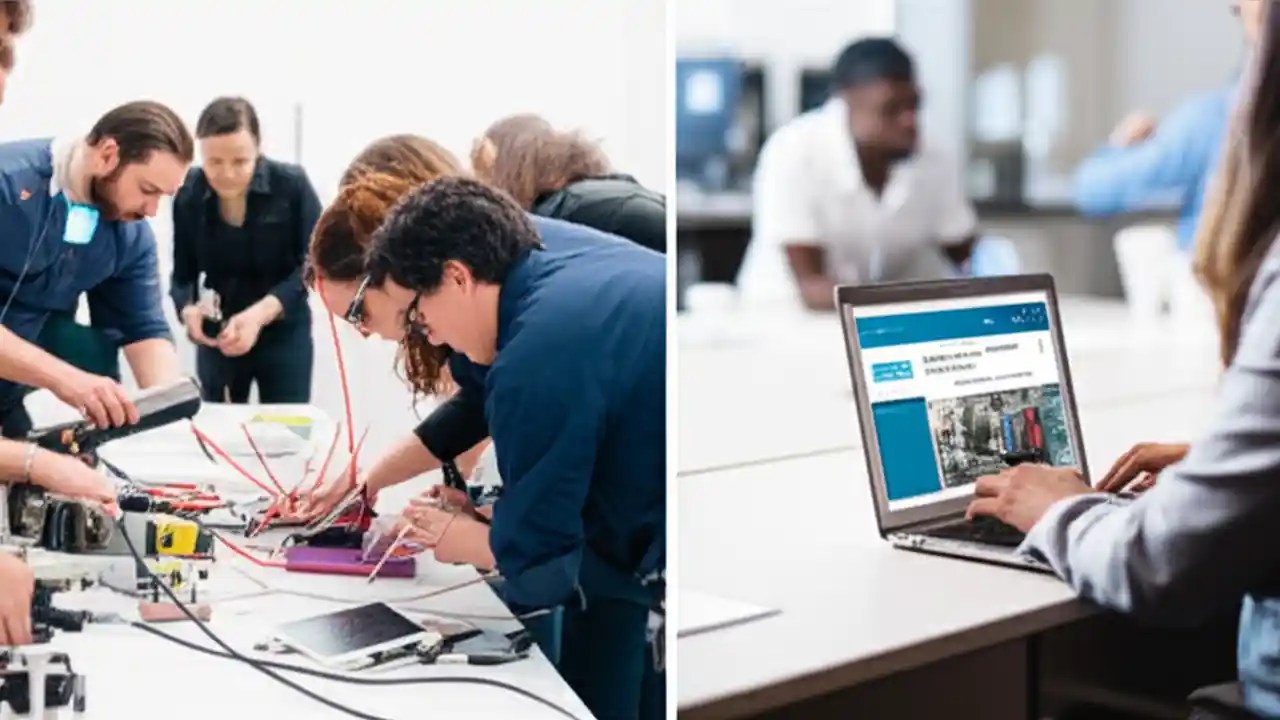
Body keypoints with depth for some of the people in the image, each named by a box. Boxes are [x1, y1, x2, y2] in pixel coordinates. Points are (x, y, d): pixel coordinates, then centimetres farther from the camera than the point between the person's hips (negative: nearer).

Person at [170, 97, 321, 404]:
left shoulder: (292, 185, -18)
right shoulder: (189, 195, -9)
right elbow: (183, 274, -3)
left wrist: (261, 313, -30)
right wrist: (188, 310, -27)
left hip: (282, 332, -2)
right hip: (218, 335, 3)